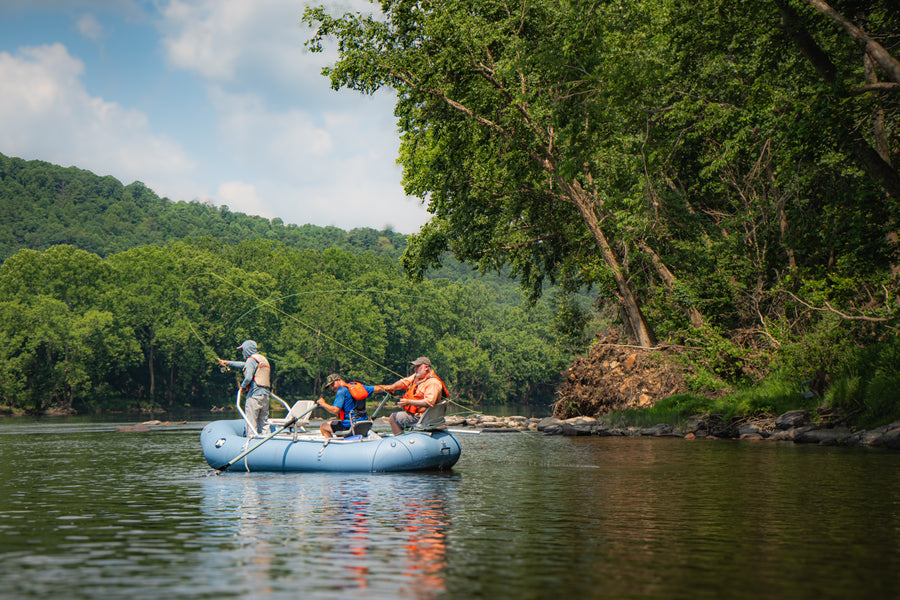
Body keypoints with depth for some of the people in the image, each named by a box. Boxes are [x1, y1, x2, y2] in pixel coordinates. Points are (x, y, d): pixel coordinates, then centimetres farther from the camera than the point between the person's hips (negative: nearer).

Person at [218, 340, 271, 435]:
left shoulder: (251, 360, -7)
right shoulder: (263, 359, 21)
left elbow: (248, 377, -19)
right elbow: (244, 364, 34)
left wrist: (242, 386, 0)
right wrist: (228, 363, 40)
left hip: (254, 393, -8)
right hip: (266, 394, 8)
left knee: (251, 421, -4)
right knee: (263, 422, 10)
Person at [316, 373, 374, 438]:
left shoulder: (341, 391, -11)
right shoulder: (358, 386, 11)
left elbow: (335, 410, -19)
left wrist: (323, 404, -4)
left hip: (349, 425, -8)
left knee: (323, 426, 6)